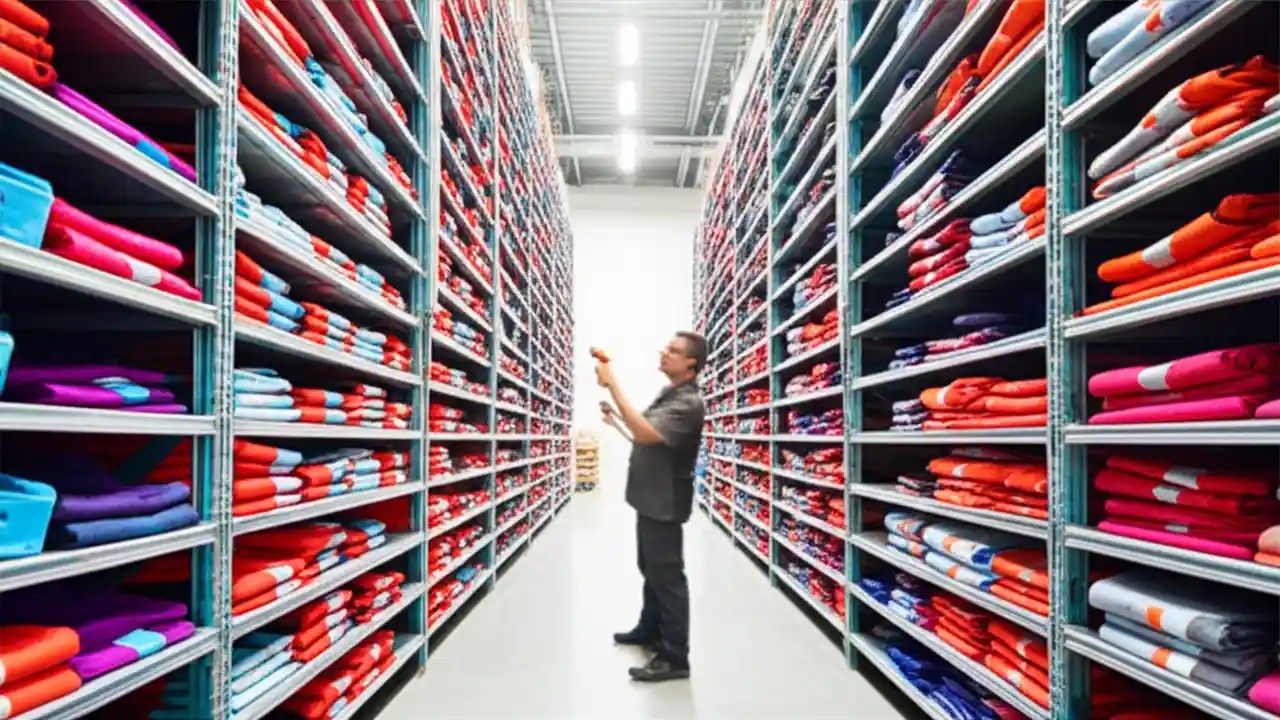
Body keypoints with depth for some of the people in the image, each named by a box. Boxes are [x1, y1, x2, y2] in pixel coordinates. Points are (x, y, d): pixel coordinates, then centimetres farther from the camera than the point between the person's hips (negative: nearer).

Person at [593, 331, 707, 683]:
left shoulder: (688, 403, -21)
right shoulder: (668, 394, 12)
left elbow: (646, 433, -35)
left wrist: (612, 385, -34)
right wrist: (615, 420, 6)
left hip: (665, 503, -10)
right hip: (651, 498, 10)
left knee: (667, 575, -4)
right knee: (650, 568, 22)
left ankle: (675, 658, 5)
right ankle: (650, 629, 39)